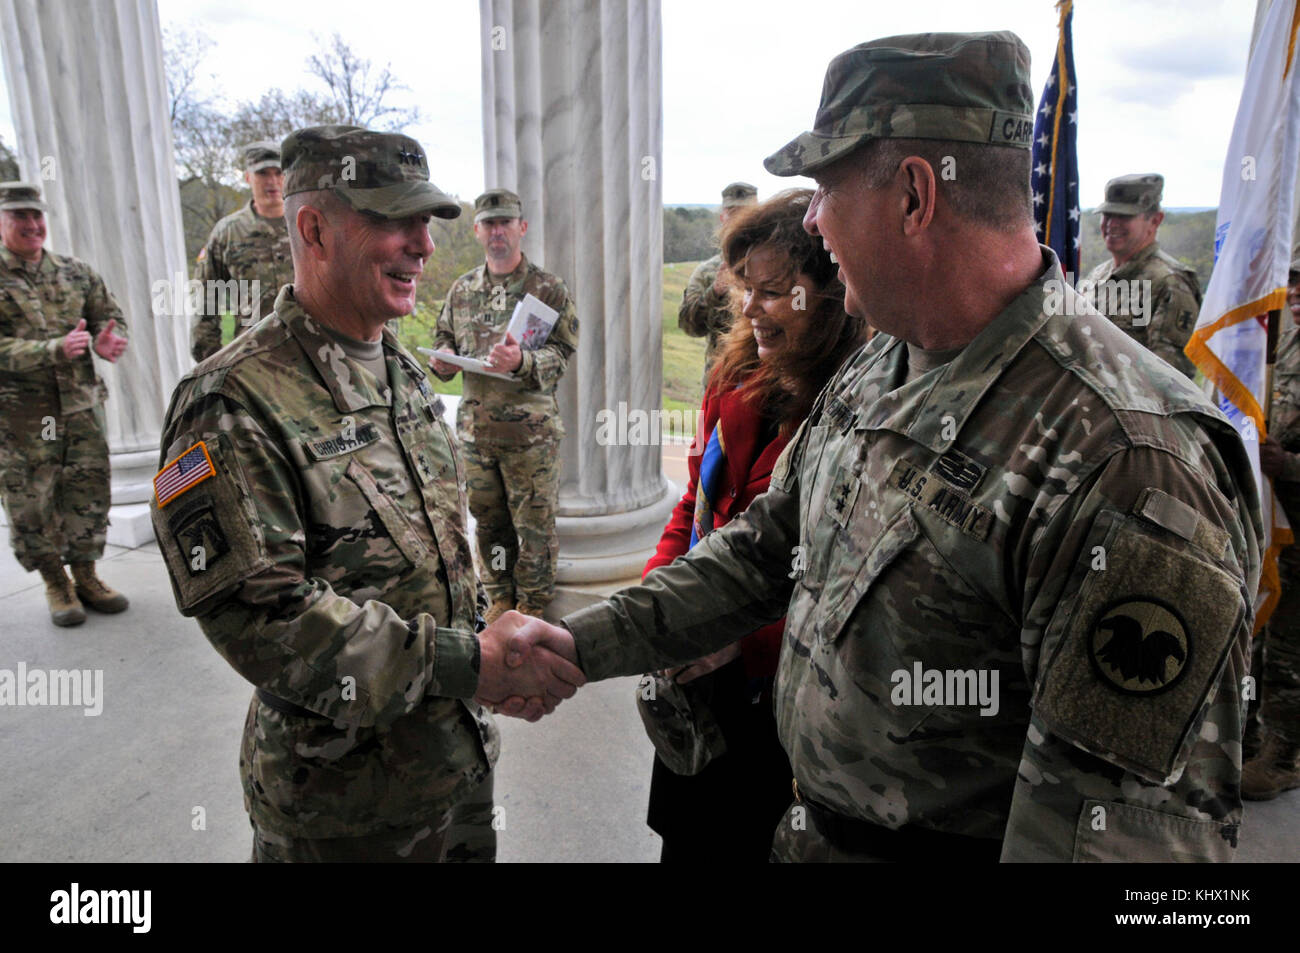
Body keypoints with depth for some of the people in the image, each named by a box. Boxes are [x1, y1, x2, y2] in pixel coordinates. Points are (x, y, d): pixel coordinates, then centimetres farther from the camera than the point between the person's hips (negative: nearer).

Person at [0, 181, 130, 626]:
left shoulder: (75, 271, 9)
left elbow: (111, 314, 12)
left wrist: (109, 341, -12)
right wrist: (56, 350, -27)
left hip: (81, 403, 4)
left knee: (88, 491, 9)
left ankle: (85, 576, 25)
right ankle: (55, 585, 21)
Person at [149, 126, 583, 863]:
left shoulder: (404, 372, 5)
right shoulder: (235, 404, -20)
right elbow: (257, 612, -25)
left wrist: (494, 655, 8)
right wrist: (467, 662, -27)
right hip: (342, 788, -7)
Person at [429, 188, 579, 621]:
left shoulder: (548, 288, -3)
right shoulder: (462, 288, 11)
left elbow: (562, 351, -9)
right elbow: (445, 336, 21)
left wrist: (523, 361, -27)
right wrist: (443, 360, -2)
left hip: (530, 428, -4)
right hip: (475, 425, 5)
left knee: (533, 521, 4)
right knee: (487, 518, 15)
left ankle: (533, 603, 21)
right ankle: (500, 597, 32)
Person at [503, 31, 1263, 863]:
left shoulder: (1131, 464, -29)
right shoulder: (871, 376, 0)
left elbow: (1134, 820, -26)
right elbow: (766, 548, 7)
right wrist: (590, 643, 2)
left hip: (949, 844, -7)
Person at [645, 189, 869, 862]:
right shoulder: (737, 383, 2)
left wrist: (746, 636, -27)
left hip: (783, 701, -6)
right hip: (699, 684, 7)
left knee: (754, 840, 17)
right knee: (684, 838, 25)